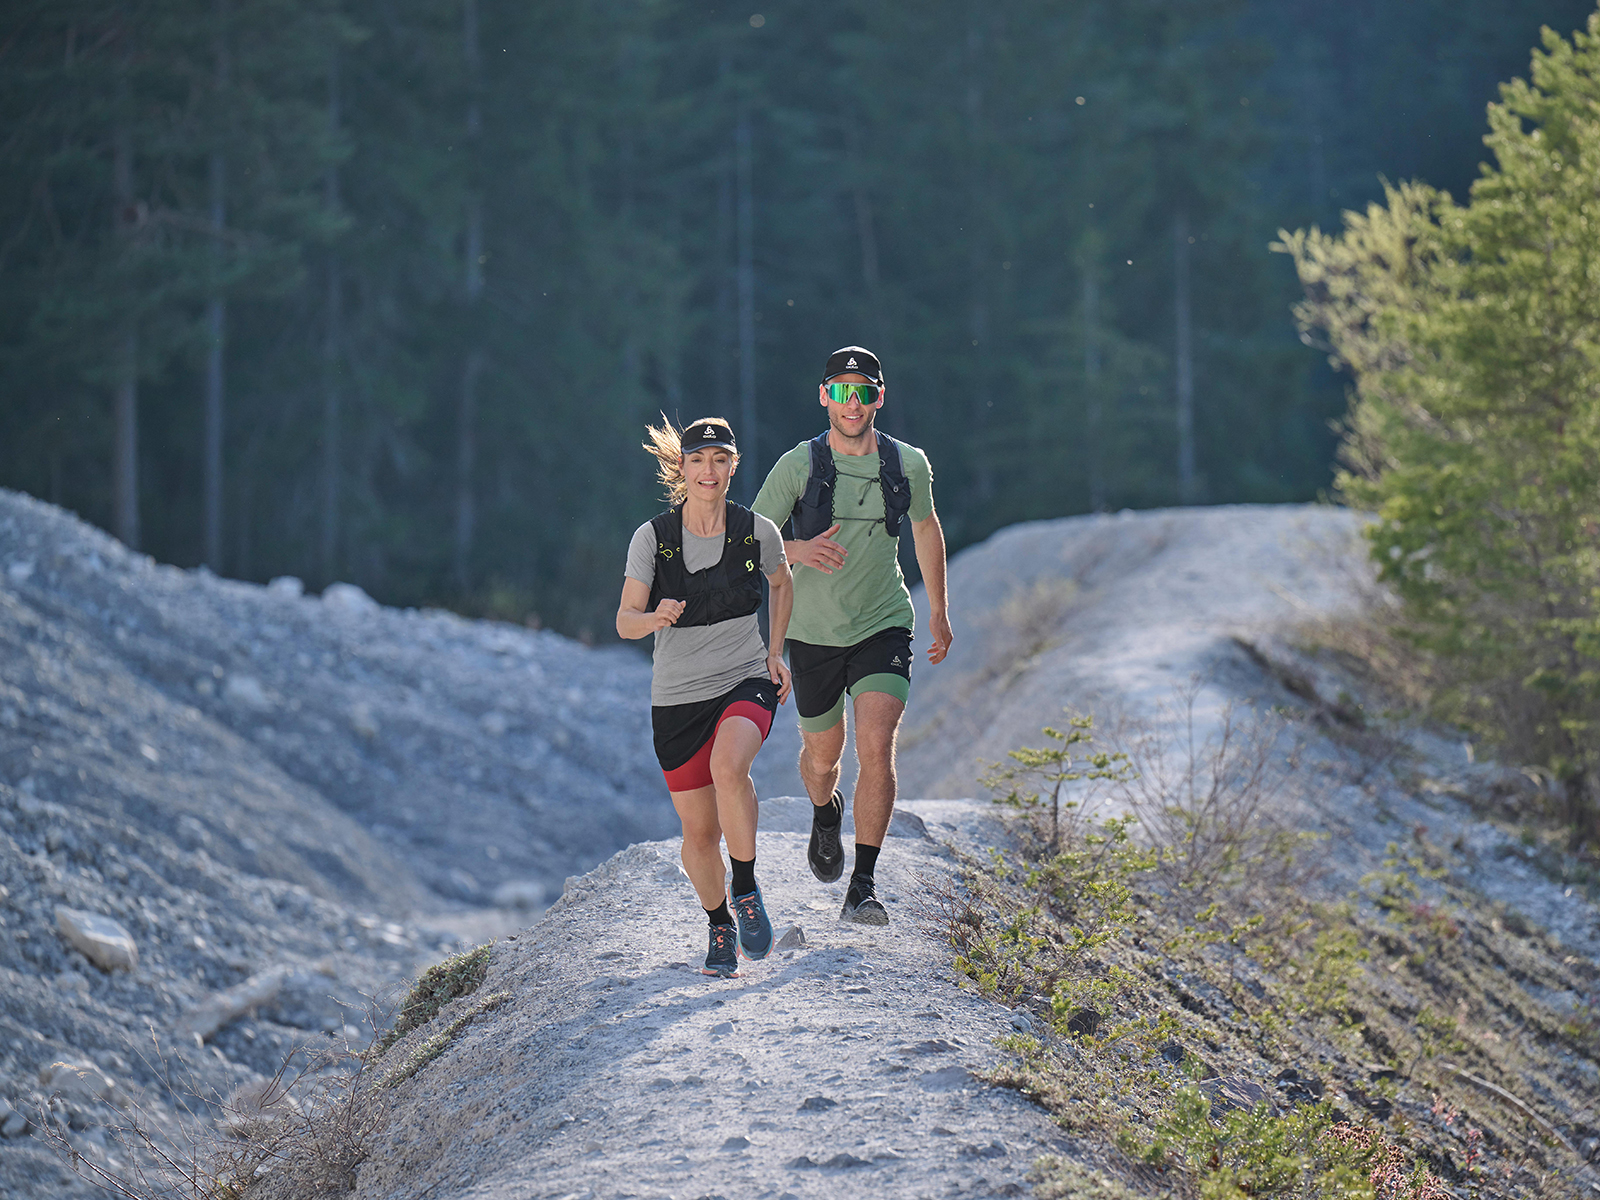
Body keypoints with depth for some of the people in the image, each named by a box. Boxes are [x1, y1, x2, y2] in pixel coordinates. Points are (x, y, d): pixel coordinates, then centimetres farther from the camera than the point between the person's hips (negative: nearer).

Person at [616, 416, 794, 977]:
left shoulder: (757, 532, -4)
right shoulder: (653, 537, -7)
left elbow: (781, 584, 17)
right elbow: (625, 620, -8)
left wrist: (775, 654, 10)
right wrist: (655, 618, -30)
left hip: (747, 682, -1)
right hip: (678, 698, 1)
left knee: (729, 768, -33)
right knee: (700, 831, 4)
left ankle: (746, 887, -15)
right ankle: (720, 928, 30)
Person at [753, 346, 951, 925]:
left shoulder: (908, 464, -3)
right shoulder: (799, 465, -9)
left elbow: (926, 527, 17)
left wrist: (939, 609, 20)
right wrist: (799, 550, -27)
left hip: (883, 627, 0)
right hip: (814, 633, 0)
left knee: (877, 749, -18)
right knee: (823, 757, 15)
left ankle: (862, 887, -14)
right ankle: (826, 813, 52)